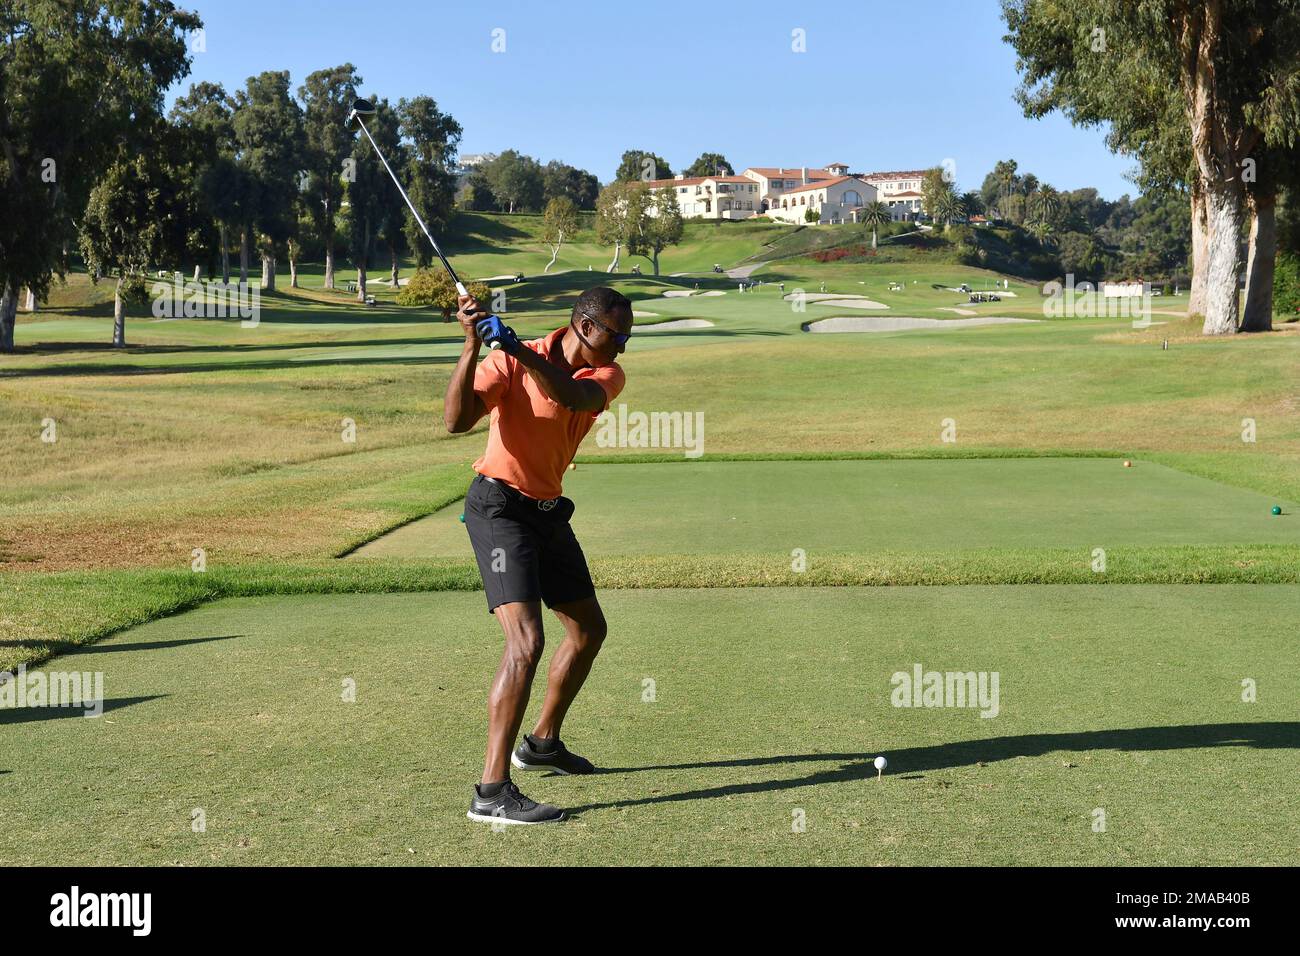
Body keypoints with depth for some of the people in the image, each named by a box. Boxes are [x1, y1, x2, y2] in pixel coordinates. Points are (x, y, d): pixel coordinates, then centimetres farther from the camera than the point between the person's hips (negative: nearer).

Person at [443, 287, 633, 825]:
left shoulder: (607, 375, 0)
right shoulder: (510, 362, -13)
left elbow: (574, 396, -24)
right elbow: (455, 421, -24)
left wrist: (519, 350, -37)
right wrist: (472, 347, -33)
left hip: (547, 513, 8)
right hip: (499, 508, -8)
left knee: (589, 630, 19)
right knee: (526, 642, -21)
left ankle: (542, 744, 38)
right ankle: (492, 793, -20)